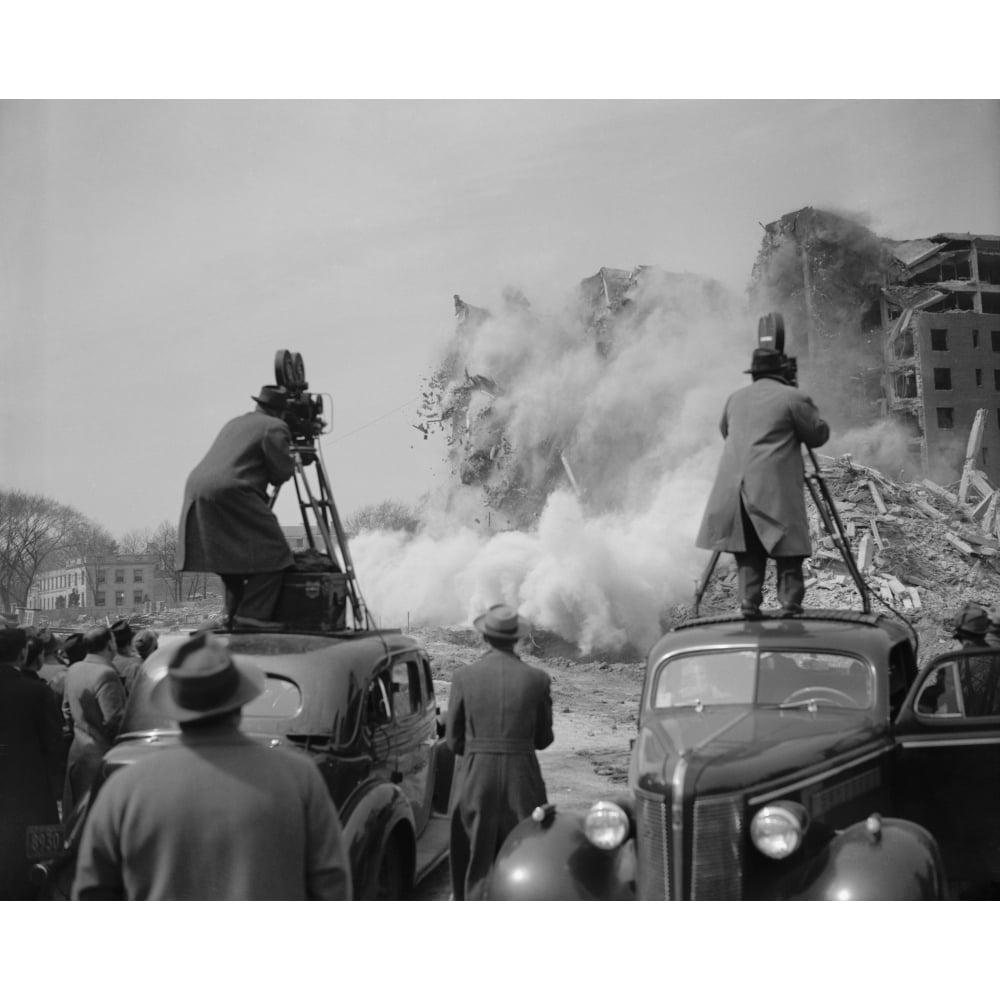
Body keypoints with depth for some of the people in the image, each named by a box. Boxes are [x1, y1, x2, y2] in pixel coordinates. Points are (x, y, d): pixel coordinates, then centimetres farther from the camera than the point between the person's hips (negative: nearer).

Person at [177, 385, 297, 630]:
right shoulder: (275, 428, 0)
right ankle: (253, 614, -13)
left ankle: (234, 615, 19)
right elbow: (280, 474, -3)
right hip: (231, 496, -9)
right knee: (271, 554, -5)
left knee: (231, 557, 19)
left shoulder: (235, 422, 27)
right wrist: (292, 461, 17)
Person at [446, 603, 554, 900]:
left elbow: (454, 740, 1)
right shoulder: (537, 679, -4)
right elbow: (543, 738, 4)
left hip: (474, 780, 0)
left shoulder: (464, 677, -5)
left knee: (477, 864, 12)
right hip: (523, 783, 0)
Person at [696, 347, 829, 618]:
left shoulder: (736, 398, 15)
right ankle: (790, 602, -4)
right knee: (786, 548, 0)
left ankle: (749, 602, 3)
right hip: (775, 490, -4)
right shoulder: (793, 397, -1)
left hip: (734, 488, 5)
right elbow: (819, 435, 4)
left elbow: (724, 430, 30)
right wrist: (808, 409, 20)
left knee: (748, 550, 8)